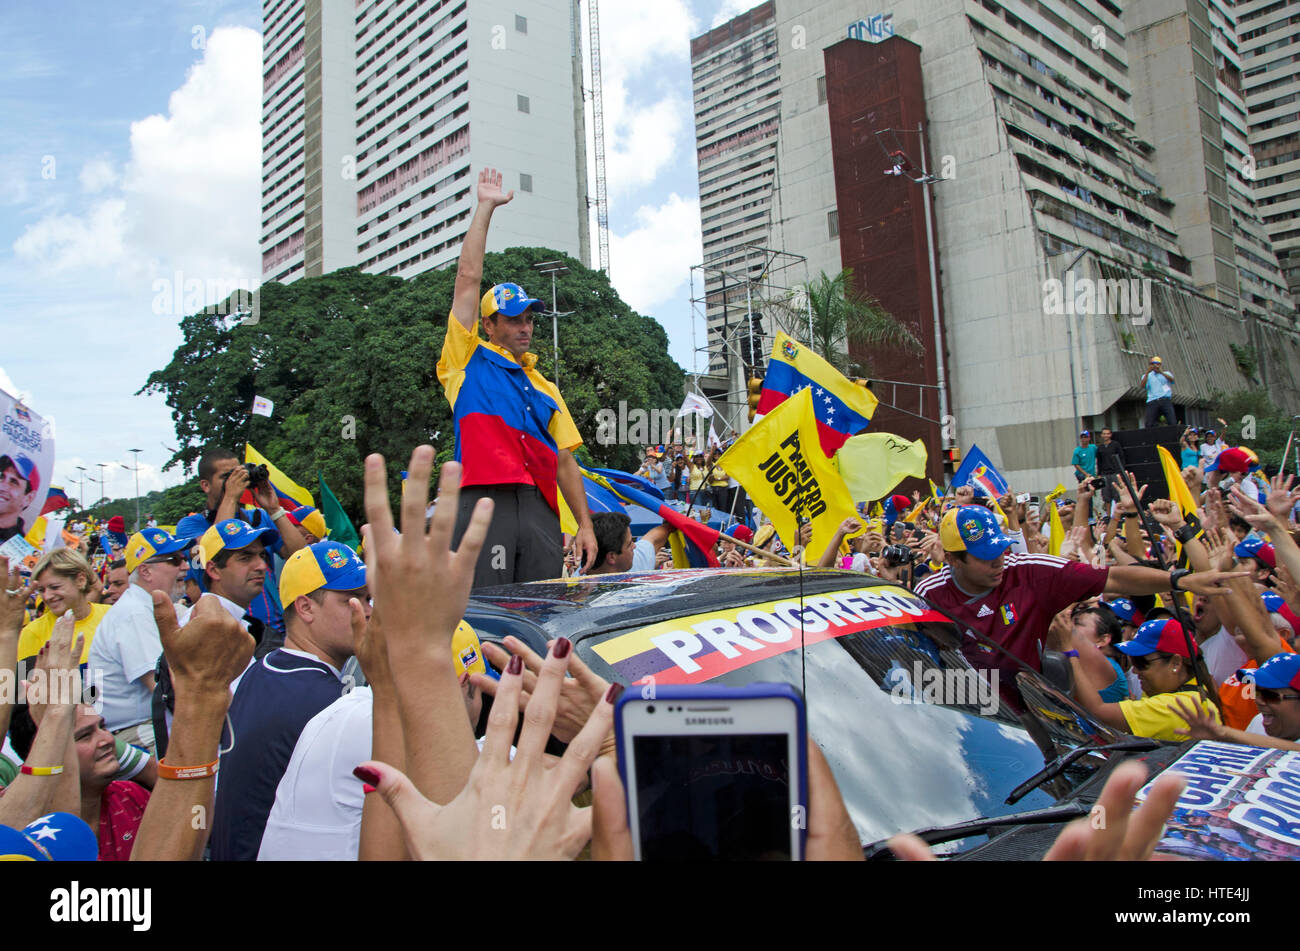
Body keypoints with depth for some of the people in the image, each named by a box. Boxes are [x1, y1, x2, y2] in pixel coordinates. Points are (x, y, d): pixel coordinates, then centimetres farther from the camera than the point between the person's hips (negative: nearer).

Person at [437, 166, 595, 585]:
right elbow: (468, 279, 10)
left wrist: (585, 525, 13)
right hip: (485, 501, -4)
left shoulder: (545, 388, 25)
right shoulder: (469, 361, 13)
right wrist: (485, 207, 15)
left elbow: (564, 461, 21)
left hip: (540, 508, 4)